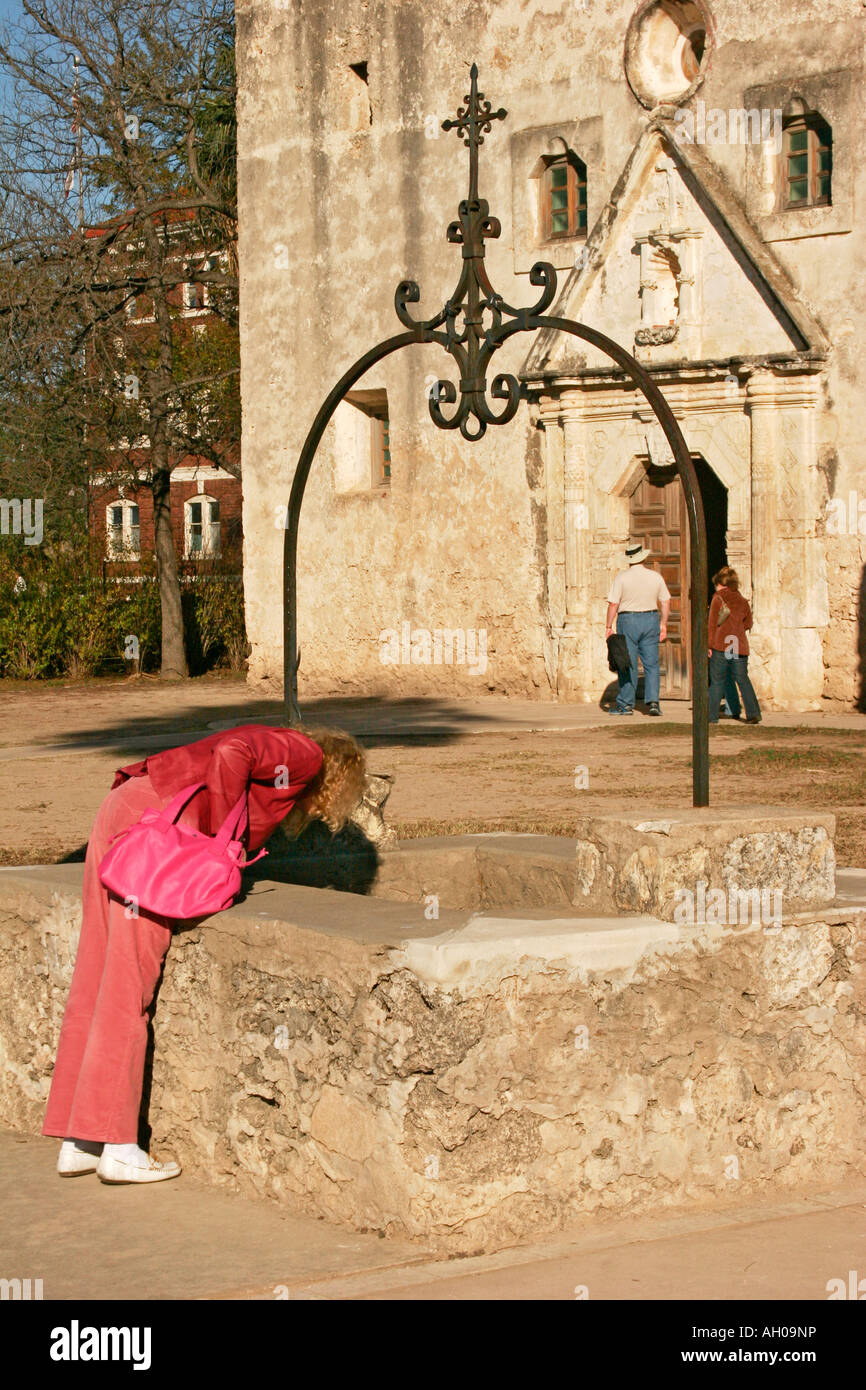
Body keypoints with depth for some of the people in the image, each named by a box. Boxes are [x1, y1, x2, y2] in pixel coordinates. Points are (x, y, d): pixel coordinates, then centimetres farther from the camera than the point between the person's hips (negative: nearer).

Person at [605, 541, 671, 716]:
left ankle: (626, 704, 5)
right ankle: (653, 701, -2)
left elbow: (613, 604, -9)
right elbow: (666, 602, 8)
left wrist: (609, 626, -2)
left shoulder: (621, 578, -8)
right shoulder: (655, 577, 3)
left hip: (628, 619, -3)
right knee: (651, 663, 7)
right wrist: (663, 623, 17)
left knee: (628, 664, 2)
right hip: (651, 619, 3)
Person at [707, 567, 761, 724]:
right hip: (740, 646, 4)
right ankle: (753, 713, -3)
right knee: (743, 680, 7)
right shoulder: (742, 601, 11)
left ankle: (712, 716, 5)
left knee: (716, 682, 3)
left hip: (721, 645, -3)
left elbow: (712, 624, -6)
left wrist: (709, 644, -4)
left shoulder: (718, 599, -1)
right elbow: (748, 624, 16)